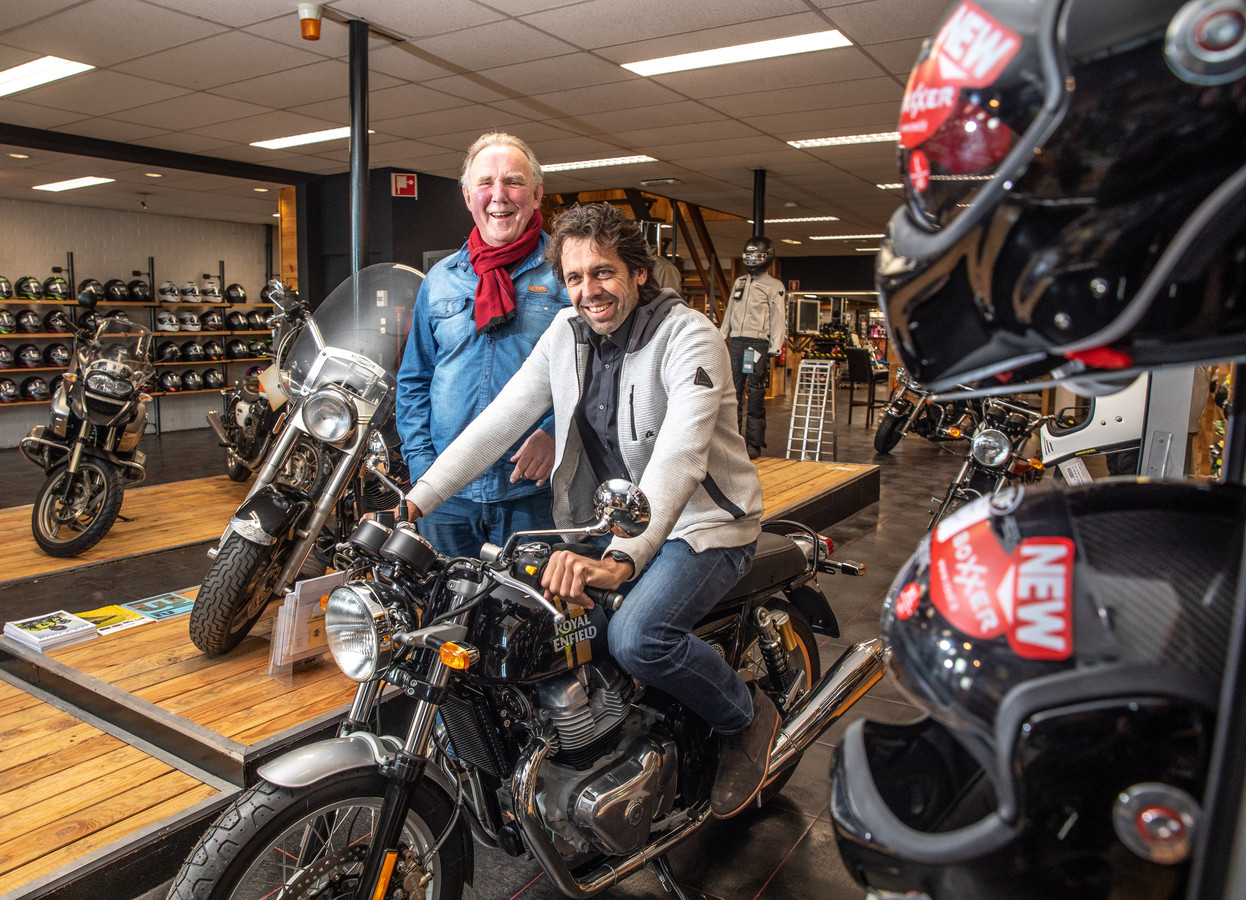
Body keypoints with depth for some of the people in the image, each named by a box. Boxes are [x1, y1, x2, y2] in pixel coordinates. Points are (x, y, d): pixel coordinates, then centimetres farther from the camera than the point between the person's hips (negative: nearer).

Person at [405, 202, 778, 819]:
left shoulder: (688, 337, -18)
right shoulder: (566, 334, 2)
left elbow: (678, 456, -33)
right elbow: (498, 421, 0)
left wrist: (621, 560, -47)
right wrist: (412, 502, -10)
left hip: (702, 521, -6)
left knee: (636, 638, -30)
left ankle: (747, 718, 1)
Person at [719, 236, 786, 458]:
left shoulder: (774, 286, 3)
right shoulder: (739, 282, 20)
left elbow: (779, 319, -2)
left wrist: (775, 349, -10)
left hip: (758, 343, -5)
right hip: (736, 342, 6)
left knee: (755, 395, -8)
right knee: (733, 392, 5)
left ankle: (754, 443, -4)